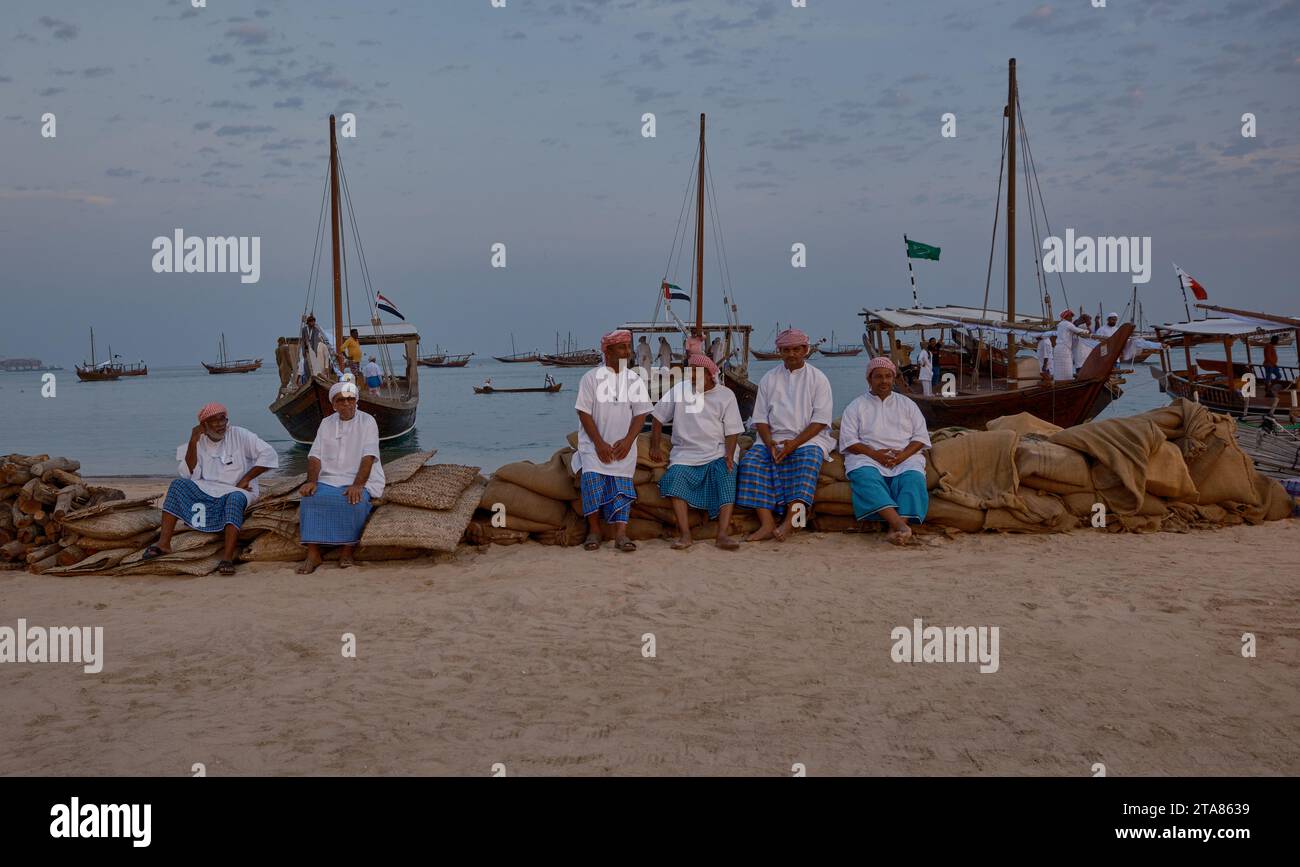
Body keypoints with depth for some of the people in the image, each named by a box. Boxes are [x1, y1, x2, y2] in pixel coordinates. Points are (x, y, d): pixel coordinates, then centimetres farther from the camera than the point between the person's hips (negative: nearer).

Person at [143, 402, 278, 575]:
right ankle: (164, 543, -24)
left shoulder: (240, 436, -4)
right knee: (177, 485, -17)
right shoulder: (200, 442, 6)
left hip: (237, 490, -4)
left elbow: (268, 454, -12)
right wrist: (193, 442, -11)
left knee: (235, 499, -38)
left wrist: (246, 479, -14)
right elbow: (190, 474, -4)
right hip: (207, 489, 4)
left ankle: (227, 558, -46)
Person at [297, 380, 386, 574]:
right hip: (328, 480, 3)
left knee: (355, 500, -35)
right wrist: (312, 481, -13)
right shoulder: (326, 423, 13)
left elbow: (368, 458, -10)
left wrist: (357, 485, -24)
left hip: (360, 481, -3)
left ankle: (347, 550, -19)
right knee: (310, 498, -26)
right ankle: (313, 554, -24)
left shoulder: (367, 421, 0)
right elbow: (315, 456, 6)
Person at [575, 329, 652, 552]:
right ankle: (594, 530, -9)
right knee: (593, 479, -20)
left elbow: (640, 414, 5)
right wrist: (599, 444, -11)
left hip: (623, 446, 2)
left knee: (621, 486, -9)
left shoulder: (635, 380, 9)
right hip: (595, 445, -2)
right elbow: (584, 413, -4)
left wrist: (627, 441, -9)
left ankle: (621, 534, -14)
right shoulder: (591, 378, 0)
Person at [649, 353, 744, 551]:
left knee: (727, 474, -29)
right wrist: (655, 447, 4)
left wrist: (729, 454, -14)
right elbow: (658, 418, 12)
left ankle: (723, 534, -35)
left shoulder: (725, 395, 5)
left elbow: (732, 431, 2)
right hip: (685, 453, 1)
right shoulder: (680, 390, 7)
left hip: (717, 453, -1)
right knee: (675, 477, -28)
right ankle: (684, 534, -31)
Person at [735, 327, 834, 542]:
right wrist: (770, 443, -11)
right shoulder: (769, 378, 15)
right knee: (751, 459, -26)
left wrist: (795, 443, -16)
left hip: (808, 438, -3)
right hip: (773, 439, 3)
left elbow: (820, 420, -3)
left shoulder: (818, 378, 7)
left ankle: (789, 522, -45)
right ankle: (767, 524, -35)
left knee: (808, 458, -35)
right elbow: (761, 418, 9)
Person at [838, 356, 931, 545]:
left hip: (905, 457, 2)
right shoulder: (856, 406, 16)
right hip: (867, 458, -2)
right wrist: (876, 454, -12)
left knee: (913, 478, -33)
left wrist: (902, 455, -8)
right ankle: (901, 525, -53)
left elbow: (921, 437, 12)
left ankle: (895, 529, -51)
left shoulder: (907, 404, 22)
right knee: (866, 477, -37)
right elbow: (849, 441, 3)